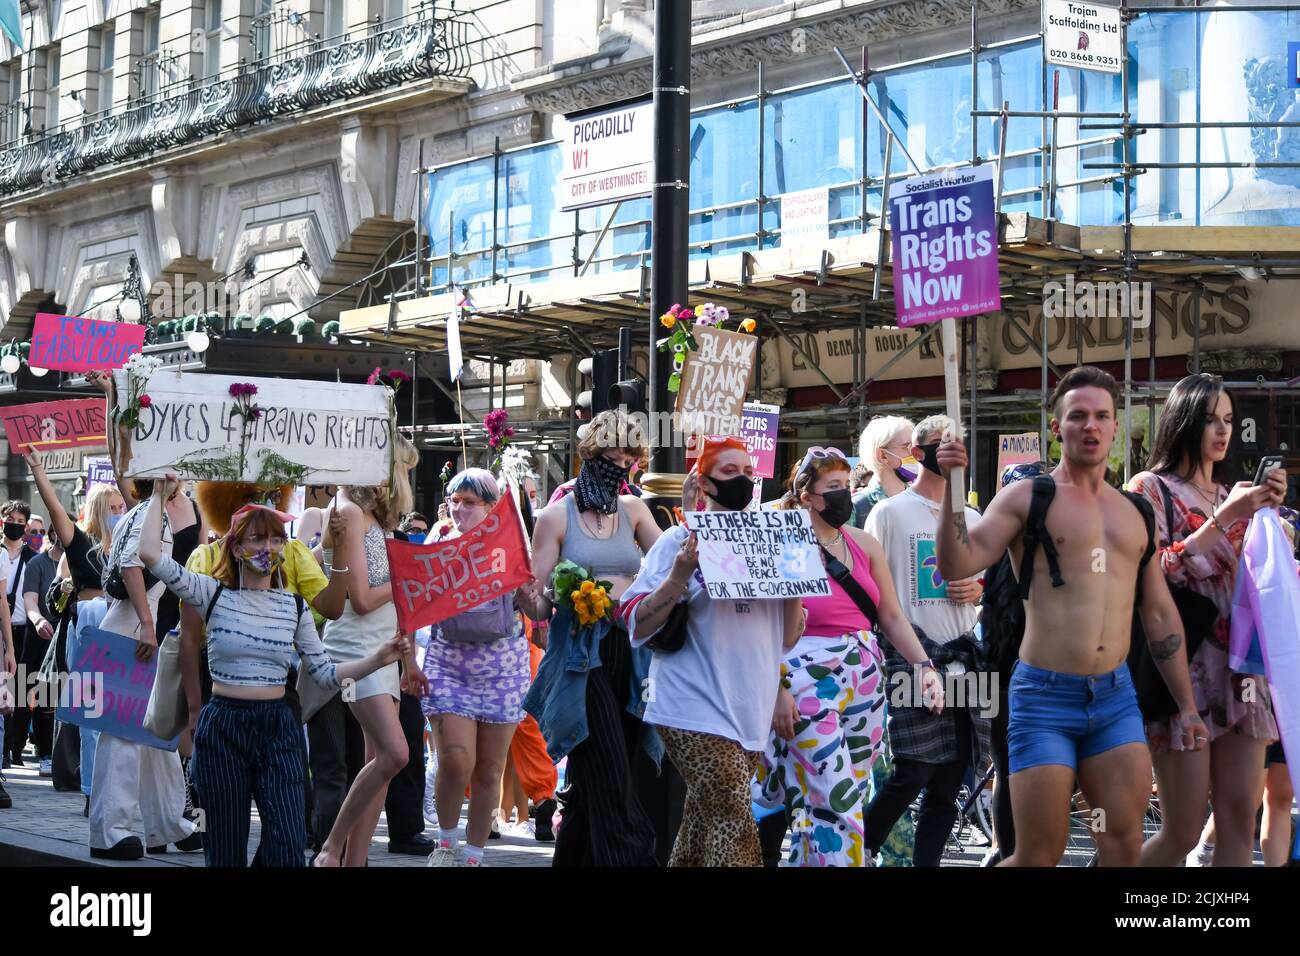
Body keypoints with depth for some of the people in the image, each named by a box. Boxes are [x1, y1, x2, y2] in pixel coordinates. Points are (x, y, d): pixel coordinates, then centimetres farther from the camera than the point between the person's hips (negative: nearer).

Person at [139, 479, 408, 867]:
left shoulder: (294, 606, 8)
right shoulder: (214, 594, -1)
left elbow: (325, 672, 9)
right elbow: (151, 554, -12)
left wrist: (377, 659, -4)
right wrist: (160, 496, -5)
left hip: (277, 729, 2)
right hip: (223, 728, -2)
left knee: (289, 846, -11)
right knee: (227, 849, 4)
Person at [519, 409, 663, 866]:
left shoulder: (633, 510, 13)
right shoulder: (556, 516, 0)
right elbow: (539, 606, -4)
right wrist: (526, 597, -26)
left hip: (628, 652, 5)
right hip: (579, 655, -4)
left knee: (593, 787, 9)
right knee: (613, 786, -14)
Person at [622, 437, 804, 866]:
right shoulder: (680, 540, -3)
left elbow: (787, 636, 14)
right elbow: (638, 627, -8)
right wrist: (679, 575, -20)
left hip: (750, 714, 6)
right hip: (697, 712, -6)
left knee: (706, 827, 10)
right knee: (735, 826, -16)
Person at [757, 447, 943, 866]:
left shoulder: (865, 544, 9)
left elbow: (891, 616, 11)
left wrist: (924, 665, -2)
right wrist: (777, 691, -16)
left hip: (866, 678, 6)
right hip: (809, 684, -6)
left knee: (851, 796, 9)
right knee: (832, 802, -11)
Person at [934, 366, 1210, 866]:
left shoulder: (1136, 513, 14)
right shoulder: (1027, 498, 0)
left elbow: (1159, 614, 17)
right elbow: (956, 566, -11)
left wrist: (1186, 705, 15)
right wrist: (951, 486, -23)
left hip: (1116, 697, 5)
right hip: (1046, 697, -4)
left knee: (1125, 841, 0)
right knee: (1039, 856, -4)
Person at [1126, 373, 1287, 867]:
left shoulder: (1231, 495, 18)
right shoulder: (1152, 488, 1)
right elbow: (1156, 574, -10)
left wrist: (1269, 512, 5)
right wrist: (1225, 518, -14)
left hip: (1239, 666, 6)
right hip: (1184, 664, -6)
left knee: (1240, 815, -1)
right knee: (1183, 831, -7)